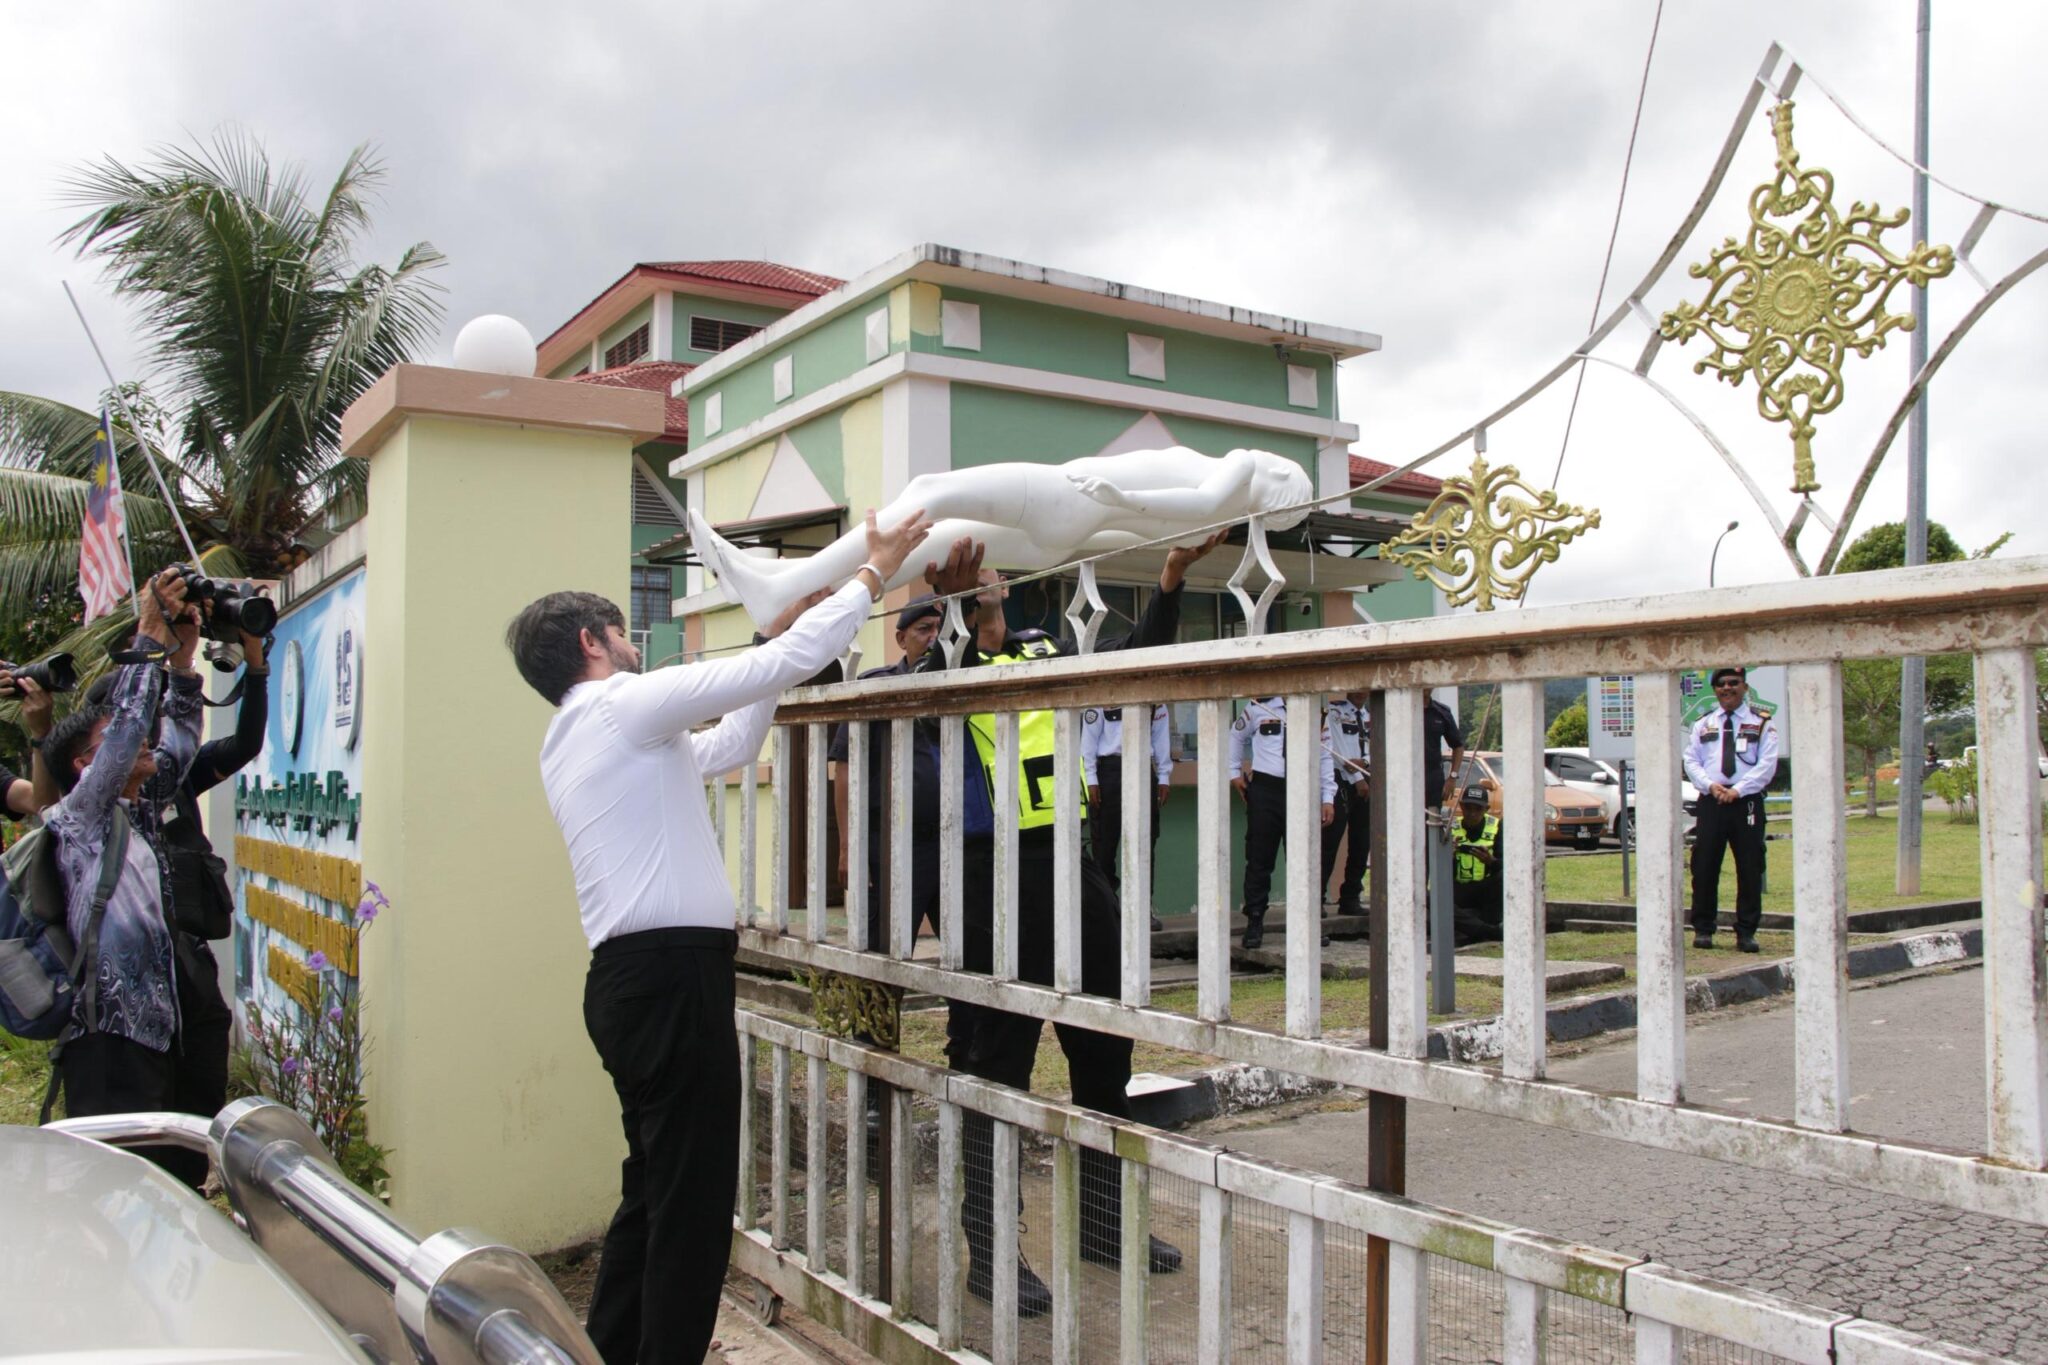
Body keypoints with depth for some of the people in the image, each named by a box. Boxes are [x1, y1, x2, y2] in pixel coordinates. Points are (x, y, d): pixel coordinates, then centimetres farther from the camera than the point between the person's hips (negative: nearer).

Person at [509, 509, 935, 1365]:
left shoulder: (571, 741, 21)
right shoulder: (623, 704, -7)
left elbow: (725, 748, 27)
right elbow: (785, 667, -10)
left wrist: (778, 636, 27)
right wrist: (874, 572, 2)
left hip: (631, 976, 10)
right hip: (671, 974, -10)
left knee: (653, 1188, 18)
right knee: (692, 1197, -3)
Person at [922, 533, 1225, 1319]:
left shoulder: (1044, 652, 14)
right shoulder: (944, 662, -1)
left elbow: (1130, 661, 8)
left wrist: (1172, 580, -1)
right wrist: (955, 607, -32)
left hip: (1070, 865, 6)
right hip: (995, 872, -6)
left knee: (1104, 1047, 13)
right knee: (998, 1060, 0)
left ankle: (1102, 1221, 30)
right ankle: (989, 1249, 13)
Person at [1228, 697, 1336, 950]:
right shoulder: (1258, 707, 5)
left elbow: (1324, 757, 13)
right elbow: (1236, 737, 20)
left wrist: (1328, 798, 8)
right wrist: (1234, 772, 12)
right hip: (1264, 789, -1)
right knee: (1259, 860, 3)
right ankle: (1254, 922, 12)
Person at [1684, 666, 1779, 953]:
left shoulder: (1761, 724, 4)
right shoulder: (1703, 724, 13)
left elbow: (1767, 765, -4)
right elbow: (1691, 761, 9)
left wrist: (1737, 790, -14)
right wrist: (1711, 785, -9)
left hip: (1747, 802, -2)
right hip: (1710, 802, 2)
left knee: (1750, 869, 1)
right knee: (1704, 867, 1)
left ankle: (1746, 932, 10)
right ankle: (1703, 929, 10)